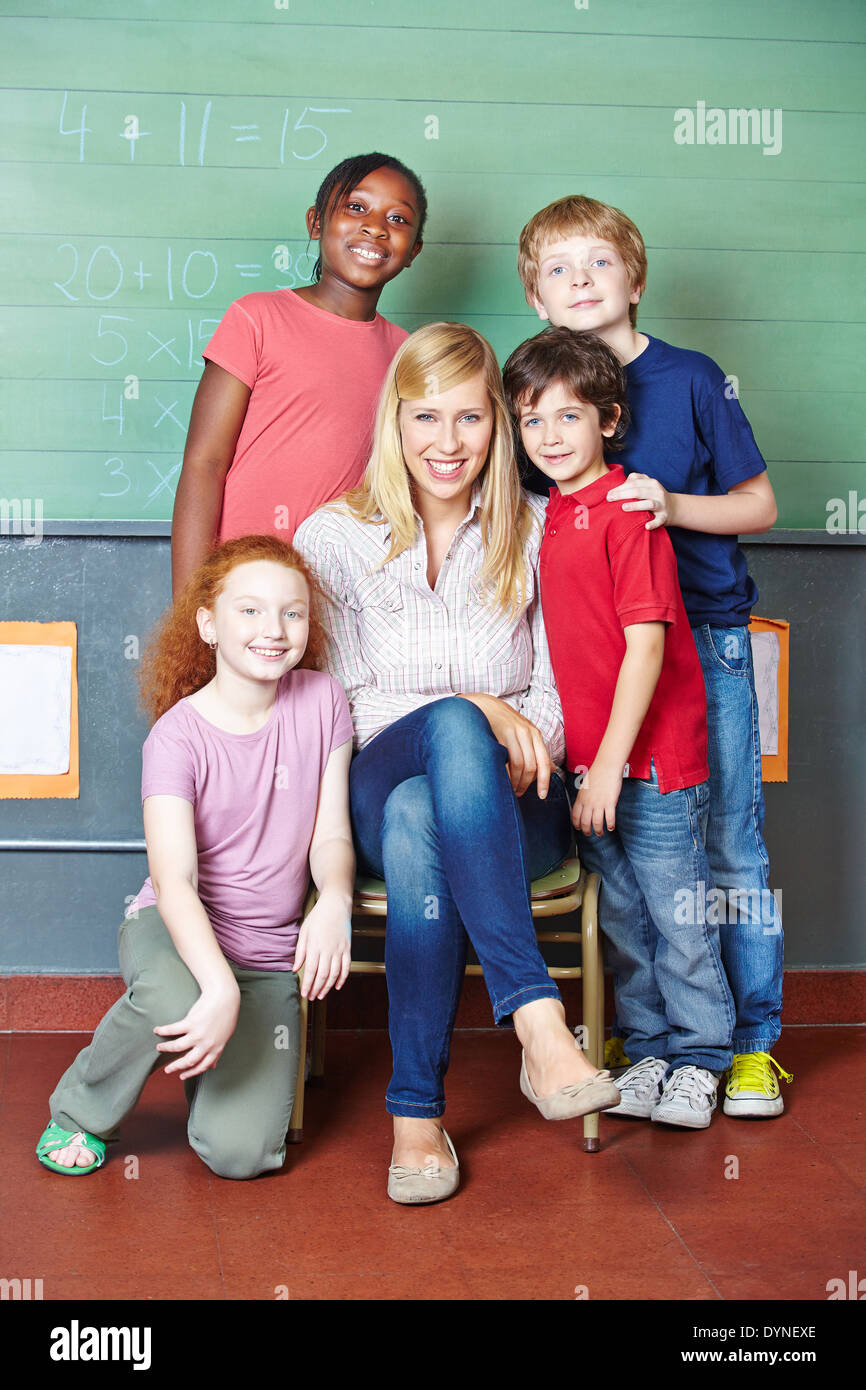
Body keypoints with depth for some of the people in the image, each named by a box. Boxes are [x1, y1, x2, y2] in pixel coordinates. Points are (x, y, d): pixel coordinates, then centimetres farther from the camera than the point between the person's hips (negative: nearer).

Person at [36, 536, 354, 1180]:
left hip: (271, 957, 3)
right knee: (173, 1001, -40)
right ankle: (82, 1110, -5)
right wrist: (220, 987, -40)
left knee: (240, 1154, -12)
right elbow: (174, 880, -25)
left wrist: (335, 900, -27)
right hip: (175, 931, -2)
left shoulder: (322, 700, -4)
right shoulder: (178, 734, -15)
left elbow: (331, 834, -3)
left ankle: (209, 1063, 24)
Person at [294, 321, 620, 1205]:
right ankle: (538, 1019, -46)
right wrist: (479, 710, -14)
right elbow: (337, 702, 1)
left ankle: (418, 1109, -34)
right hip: (371, 792, 0)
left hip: (508, 802, 1)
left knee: (419, 823, -38)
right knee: (452, 726, -39)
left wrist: (526, 743, -15)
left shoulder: (536, 533, 10)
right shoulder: (335, 538, 6)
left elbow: (559, 689, 9)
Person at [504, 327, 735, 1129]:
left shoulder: (626, 514, -13)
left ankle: (698, 1059, 22)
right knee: (621, 919, 15)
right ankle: (648, 1051, 30)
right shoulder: (553, 518, 10)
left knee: (678, 916, 5)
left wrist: (610, 762, -18)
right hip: (589, 760, 7)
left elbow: (646, 645, -18)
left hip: (652, 760, -7)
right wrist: (578, 758, 11)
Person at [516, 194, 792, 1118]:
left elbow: (758, 504, 3)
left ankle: (753, 1041, 12)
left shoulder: (690, 379, 0)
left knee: (730, 843, 0)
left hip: (706, 635, -2)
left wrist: (673, 504, -14)